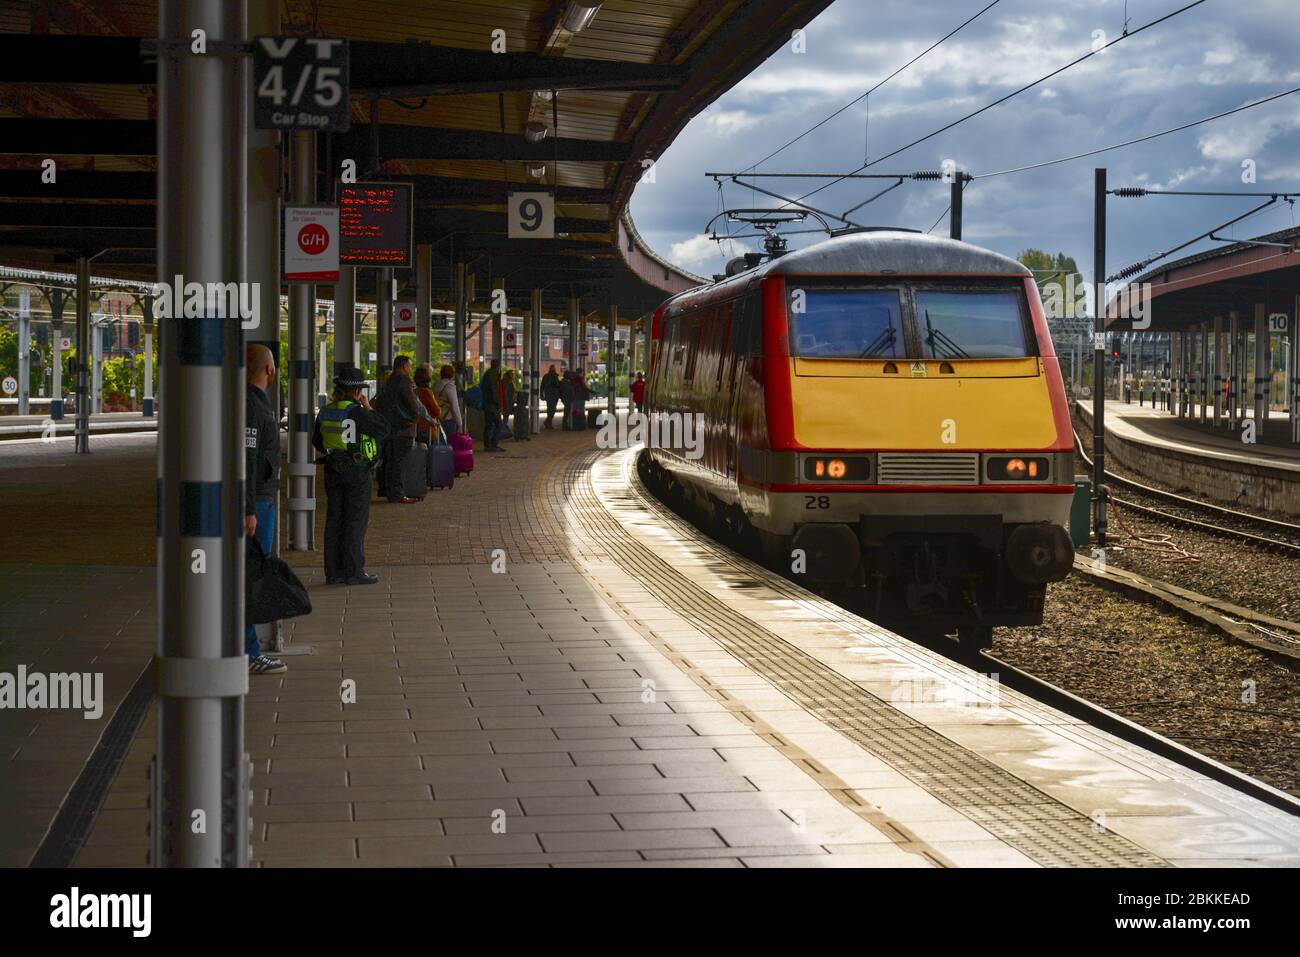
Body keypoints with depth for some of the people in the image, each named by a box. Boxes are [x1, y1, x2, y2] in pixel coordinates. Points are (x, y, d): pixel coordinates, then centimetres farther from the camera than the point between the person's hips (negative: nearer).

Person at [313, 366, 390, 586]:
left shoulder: (325, 412, 6)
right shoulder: (356, 412, -16)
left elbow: (317, 442, 16)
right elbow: (383, 430, -11)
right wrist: (368, 408, -4)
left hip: (333, 470, 7)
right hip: (357, 471, -7)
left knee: (334, 520, 8)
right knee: (356, 521, -2)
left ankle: (333, 571, 9)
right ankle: (354, 571, -2)